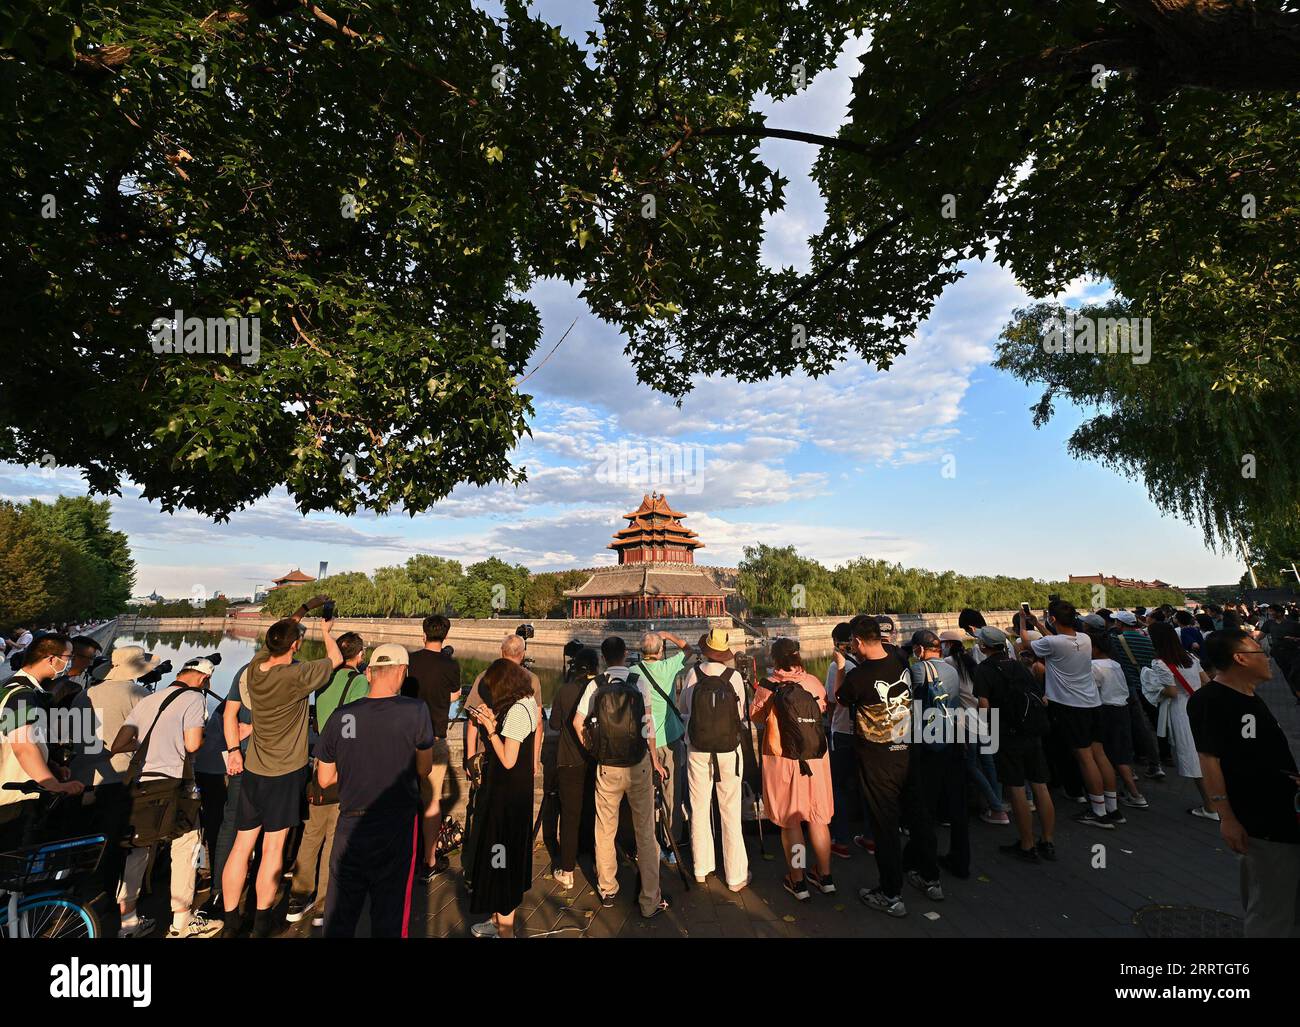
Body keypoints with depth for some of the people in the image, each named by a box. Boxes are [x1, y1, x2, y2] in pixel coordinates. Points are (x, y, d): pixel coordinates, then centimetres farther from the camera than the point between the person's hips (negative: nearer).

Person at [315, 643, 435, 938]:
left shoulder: (341, 716, -10)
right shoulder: (416, 711, -17)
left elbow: (324, 780, 2)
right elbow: (424, 771, -5)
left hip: (351, 825, 2)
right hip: (397, 827, -2)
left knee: (340, 915, 20)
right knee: (389, 915, 14)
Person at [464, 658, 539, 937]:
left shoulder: (516, 710, -23)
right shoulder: (527, 702, 5)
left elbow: (508, 760, -23)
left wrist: (490, 729, -18)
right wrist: (492, 722, 2)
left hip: (507, 796, -9)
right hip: (518, 791, 9)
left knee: (501, 853, 4)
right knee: (508, 854, 20)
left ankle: (505, 929, 20)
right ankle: (500, 919, 36)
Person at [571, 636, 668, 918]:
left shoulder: (595, 685, -4)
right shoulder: (639, 682, -7)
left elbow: (578, 722, -7)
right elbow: (648, 725, -6)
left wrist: (593, 751, 9)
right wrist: (655, 761, 4)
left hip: (607, 768, 1)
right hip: (638, 765, -1)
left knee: (605, 831, 17)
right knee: (645, 832, 8)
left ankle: (607, 891, 31)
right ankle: (650, 900, 15)